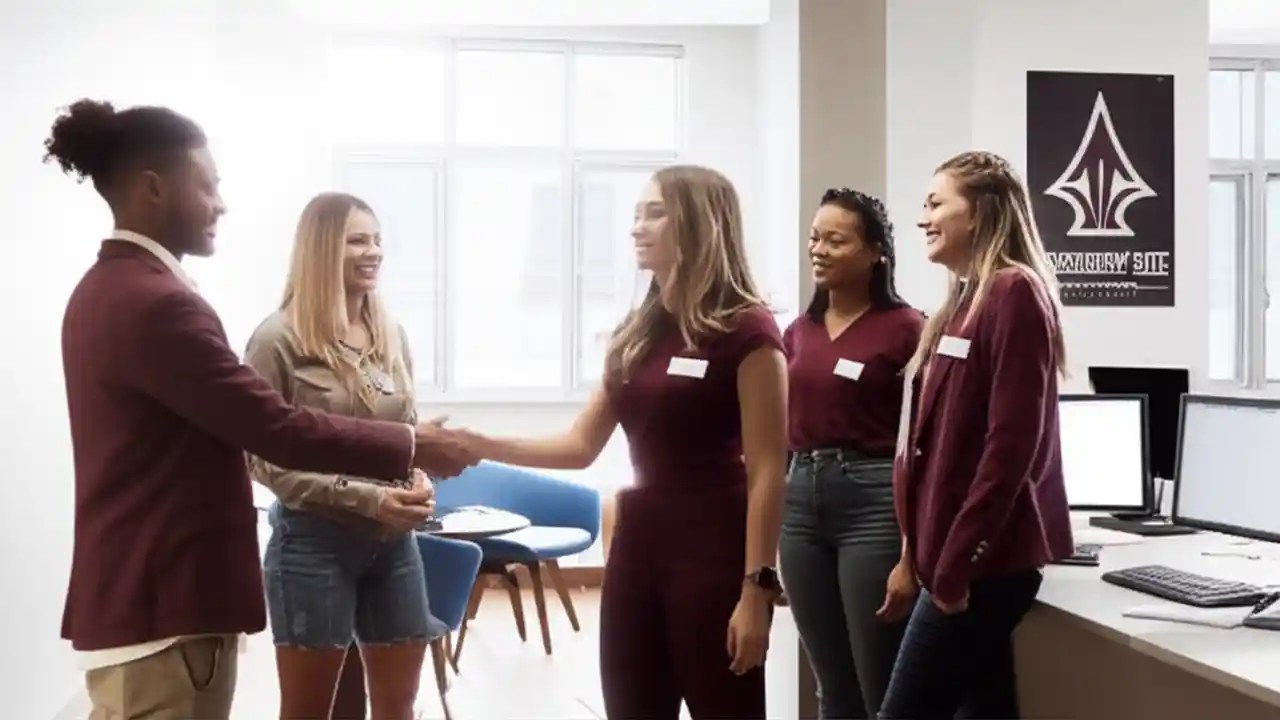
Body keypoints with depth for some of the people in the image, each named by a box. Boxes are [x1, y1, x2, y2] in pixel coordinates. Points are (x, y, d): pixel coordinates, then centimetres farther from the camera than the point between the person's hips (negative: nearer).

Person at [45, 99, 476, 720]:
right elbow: (276, 429, -21)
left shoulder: (107, 289, 12)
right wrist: (410, 446, -11)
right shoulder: (155, 302, -20)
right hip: (164, 609, -10)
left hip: (133, 598, 10)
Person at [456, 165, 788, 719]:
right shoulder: (639, 332, 12)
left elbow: (767, 474, -13)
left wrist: (756, 588, -17)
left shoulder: (747, 330, -9)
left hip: (713, 552, -7)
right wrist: (479, 444, 2)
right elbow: (582, 444, 13)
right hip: (637, 545, 7)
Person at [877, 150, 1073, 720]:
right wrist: (920, 554, 14)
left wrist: (956, 563, -18)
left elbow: (1011, 444, -20)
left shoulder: (1015, 294, -13)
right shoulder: (966, 300, 15)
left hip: (983, 559, -9)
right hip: (957, 556, 9)